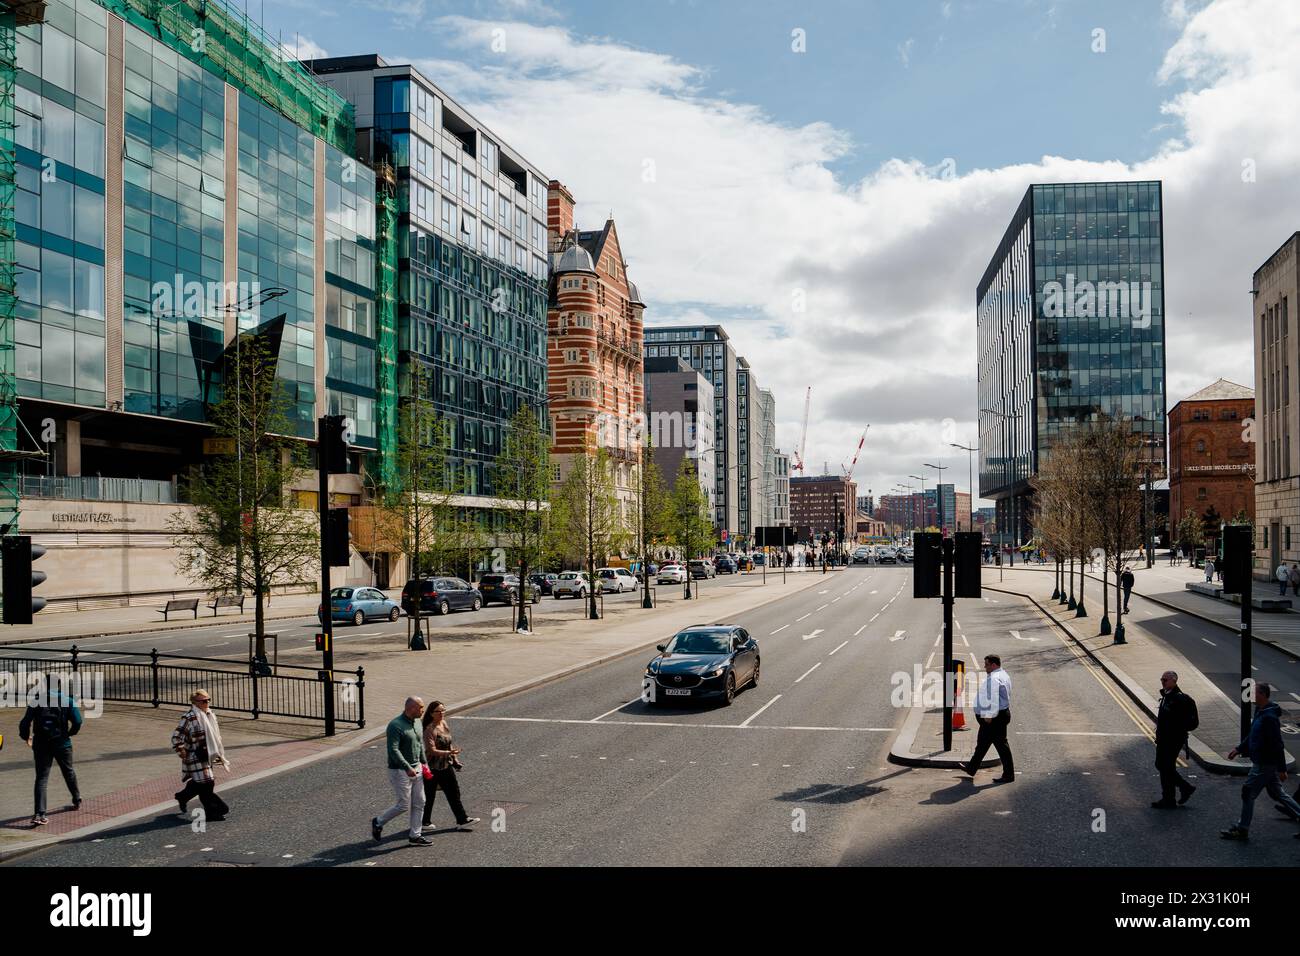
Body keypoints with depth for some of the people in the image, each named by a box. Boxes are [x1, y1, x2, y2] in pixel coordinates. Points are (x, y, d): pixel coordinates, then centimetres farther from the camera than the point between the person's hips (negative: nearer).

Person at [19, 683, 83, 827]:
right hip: (62, 744, 0)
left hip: (41, 745, 0)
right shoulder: (67, 701, -1)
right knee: (68, 772, 22)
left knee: (41, 778, 0)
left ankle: (38, 814, -13)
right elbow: (77, 721, -10)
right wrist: (71, 732, 10)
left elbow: (25, 723, -5)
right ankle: (77, 801, 40)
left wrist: (26, 737, 14)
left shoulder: (36, 702, 1)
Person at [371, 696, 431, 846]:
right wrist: (407, 768, -28)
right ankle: (378, 822, 19)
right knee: (404, 806, -2)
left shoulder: (417, 723, 8)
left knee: (419, 803, 8)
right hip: (400, 771, -8)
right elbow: (393, 750, -25)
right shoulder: (396, 725, -19)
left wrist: (423, 762, 12)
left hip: (416, 769, 8)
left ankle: (415, 836, 17)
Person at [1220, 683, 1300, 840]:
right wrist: (1238, 749, 13)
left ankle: (1242, 830, 8)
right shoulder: (1260, 712, 8)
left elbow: (1277, 745, -24)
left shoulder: (1269, 717, -23)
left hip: (1264, 764, -10)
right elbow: (1252, 736, 19)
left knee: (1248, 793, -1)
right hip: (1266, 763, 10)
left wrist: (1281, 769, -22)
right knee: (1277, 793, 18)